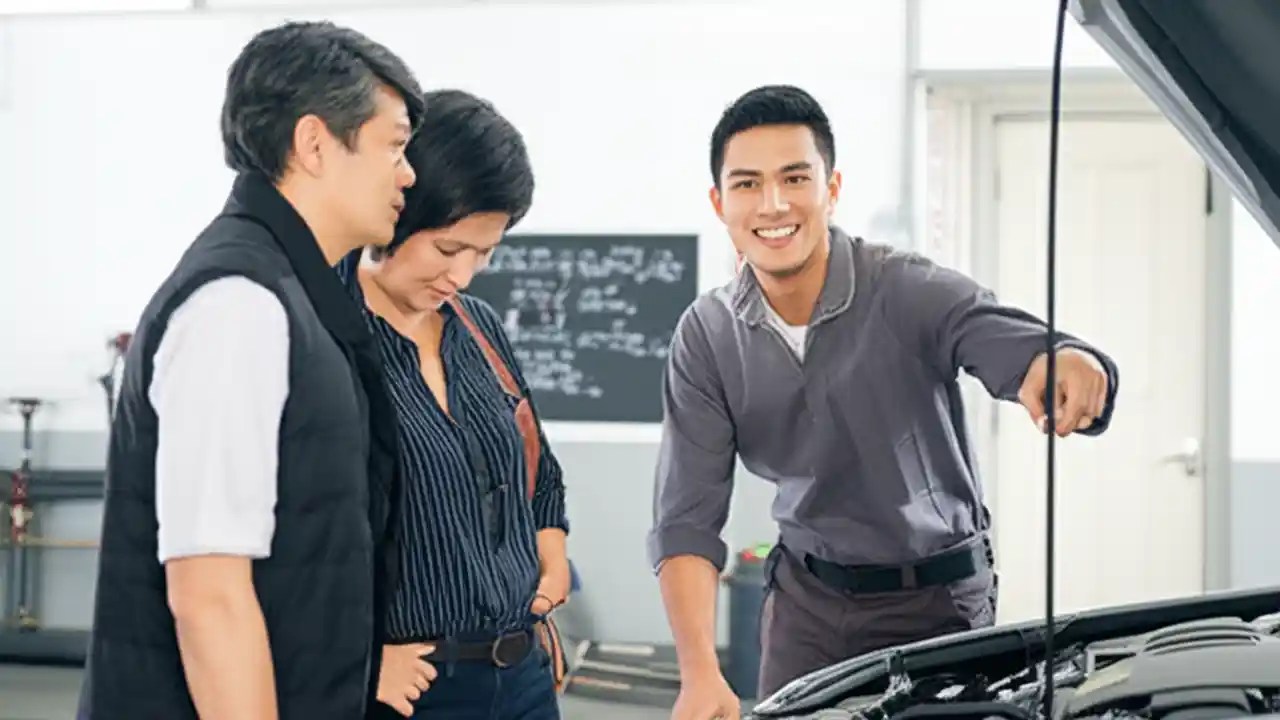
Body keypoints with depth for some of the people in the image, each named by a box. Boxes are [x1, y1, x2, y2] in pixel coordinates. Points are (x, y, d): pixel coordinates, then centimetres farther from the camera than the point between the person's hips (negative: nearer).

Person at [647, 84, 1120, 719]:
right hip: (806, 595, 3)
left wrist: (1066, 362, -62)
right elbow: (687, 521, -11)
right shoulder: (707, 338, -9)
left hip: (939, 598, -3)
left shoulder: (912, 293, -20)